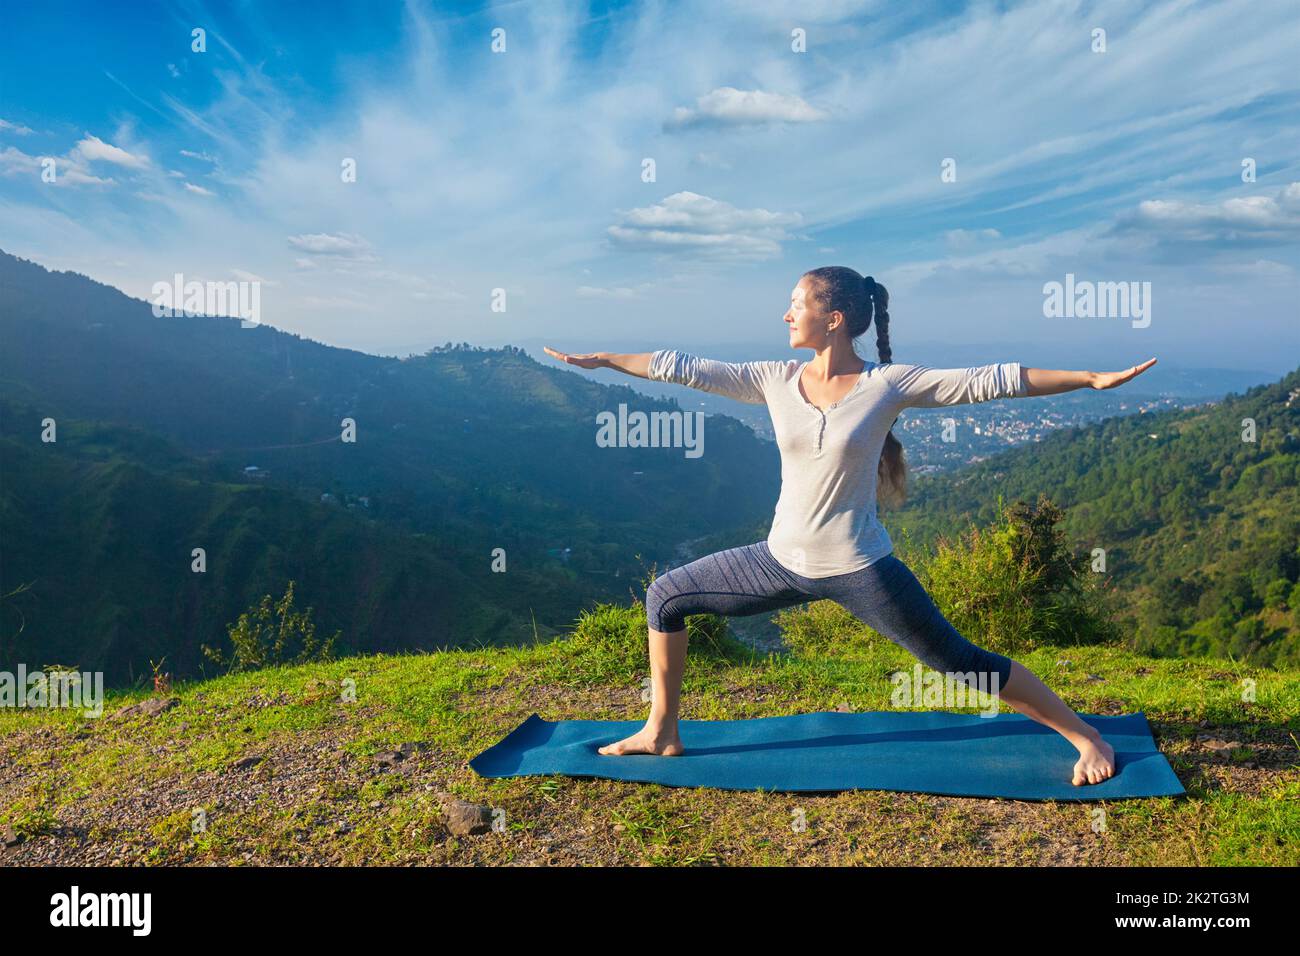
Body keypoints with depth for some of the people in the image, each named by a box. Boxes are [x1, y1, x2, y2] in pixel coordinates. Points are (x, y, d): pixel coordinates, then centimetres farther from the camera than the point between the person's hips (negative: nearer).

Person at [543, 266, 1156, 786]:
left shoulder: (889, 384, -11)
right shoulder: (775, 380, -1)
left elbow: (991, 381, -12)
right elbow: (686, 368, 2)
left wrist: (1093, 379, -14)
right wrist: (599, 359, 6)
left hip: (859, 570, -4)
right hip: (783, 561, 5)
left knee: (960, 663, 1)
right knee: (665, 597, 7)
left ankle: (1085, 738, 21)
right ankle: (661, 733, 22)